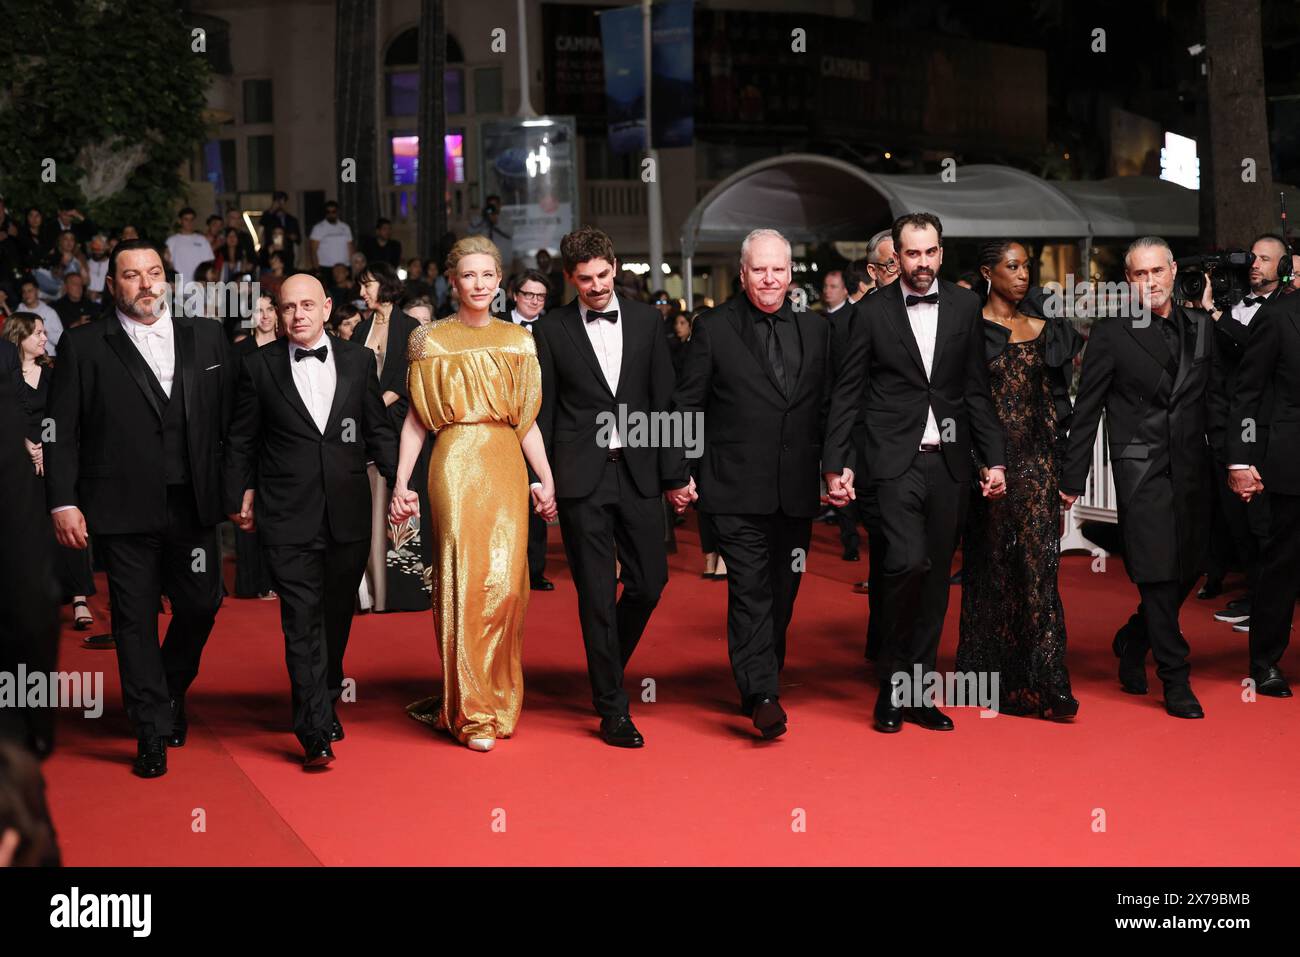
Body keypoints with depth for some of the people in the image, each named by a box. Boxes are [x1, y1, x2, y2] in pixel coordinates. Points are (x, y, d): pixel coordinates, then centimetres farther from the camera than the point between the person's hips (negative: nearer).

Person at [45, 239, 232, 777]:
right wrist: (63, 501, -8)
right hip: (124, 510, -2)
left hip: (194, 505, 3)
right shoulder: (84, 347, 1)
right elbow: (62, 433, -1)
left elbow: (230, 418, 7)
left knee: (201, 605, 7)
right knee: (135, 620, 4)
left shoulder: (207, 338, 8)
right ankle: (152, 736, 14)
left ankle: (171, 694, 35)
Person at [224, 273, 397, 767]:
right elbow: (241, 439, 7)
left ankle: (326, 704, 33)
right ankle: (316, 733, -8)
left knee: (337, 618, 14)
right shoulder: (259, 365, 1)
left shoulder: (358, 360, 6)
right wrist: (239, 496, 7)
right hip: (287, 517, -3)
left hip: (349, 513, 3)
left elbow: (378, 429, 10)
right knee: (302, 622, -8)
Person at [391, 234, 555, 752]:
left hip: (506, 466, 3)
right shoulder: (432, 340, 4)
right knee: (465, 582, -4)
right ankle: (471, 712, 4)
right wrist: (400, 483, -5)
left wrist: (546, 478, 5)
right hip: (457, 464, -3)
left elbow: (525, 418, 13)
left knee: (506, 582, -1)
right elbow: (416, 418, 3)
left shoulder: (518, 339, 12)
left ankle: (498, 699, 14)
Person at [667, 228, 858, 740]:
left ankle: (762, 682, 25)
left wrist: (837, 464, -2)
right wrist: (679, 474, -3)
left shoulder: (816, 330, 10)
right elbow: (687, 406, 1)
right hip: (737, 488, -4)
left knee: (783, 591, 11)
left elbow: (838, 404, 10)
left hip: (796, 489, 4)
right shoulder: (712, 328, 1)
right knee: (750, 589, -10)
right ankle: (762, 696, -13)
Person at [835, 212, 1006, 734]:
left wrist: (994, 458, 5)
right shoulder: (872, 311, 1)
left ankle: (918, 691, 18)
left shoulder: (966, 306, 8)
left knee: (936, 578, 7)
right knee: (908, 561, -18)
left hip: (948, 461, 4)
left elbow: (977, 390, 10)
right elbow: (849, 394, 1)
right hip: (894, 460, -3)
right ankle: (890, 685, 1)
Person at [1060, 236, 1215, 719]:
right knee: (1158, 574, -5)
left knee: (1189, 568, 10)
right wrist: (1072, 478, -3)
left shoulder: (1201, 326, 10)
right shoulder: (1112, 333, -3)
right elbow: (1086, 411, -2)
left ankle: (1132, 643, 33)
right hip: (1142, 469, -5)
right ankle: (1175, 678, 4)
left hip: (1193, 469, 5)